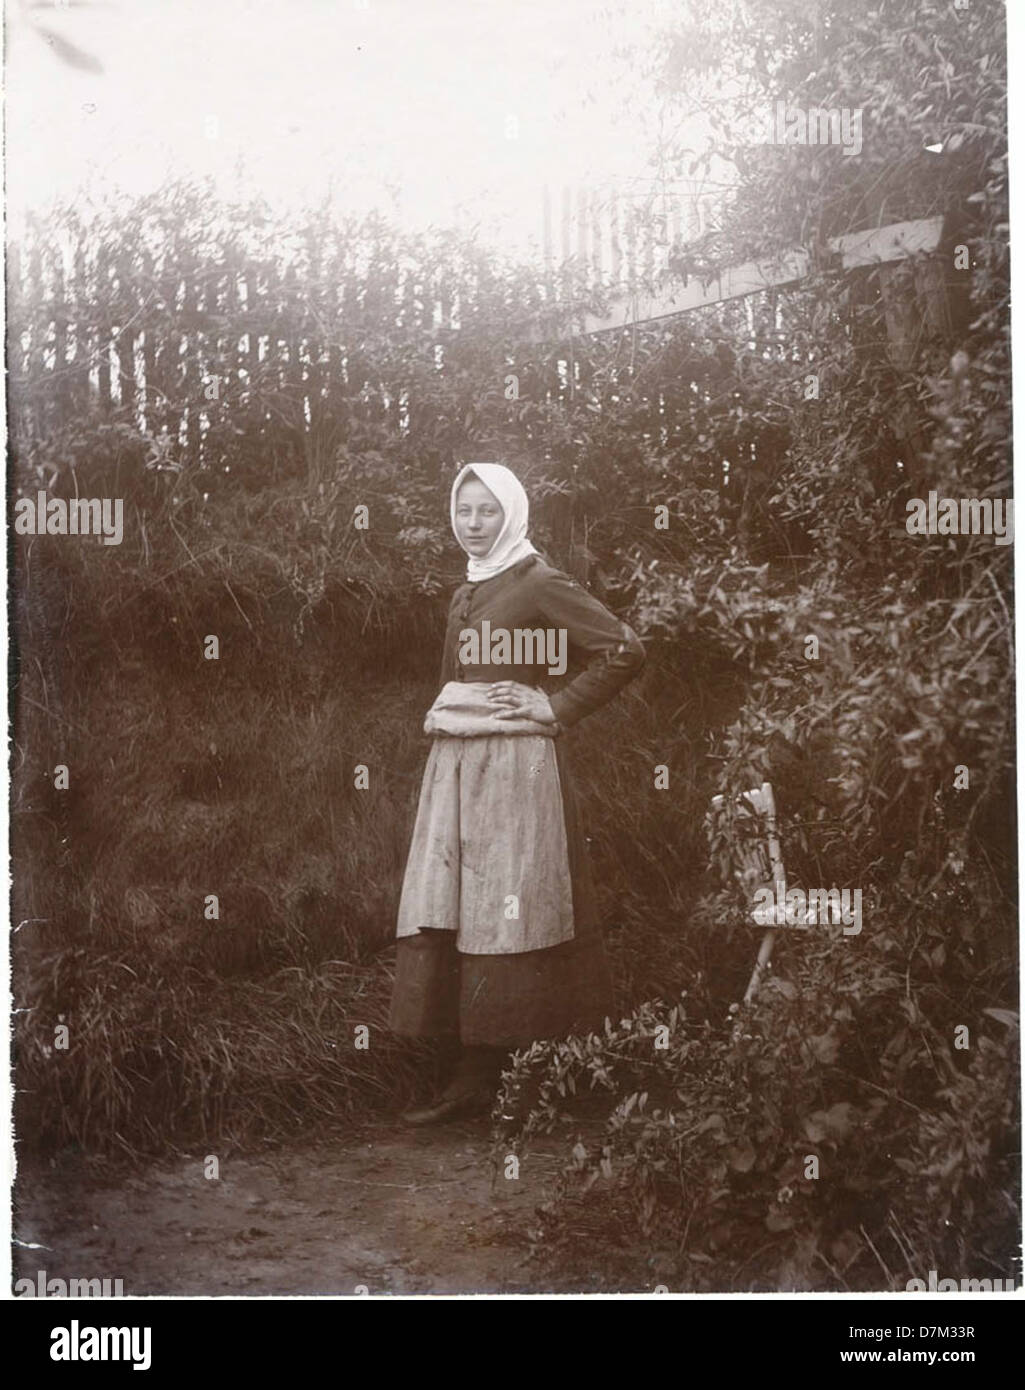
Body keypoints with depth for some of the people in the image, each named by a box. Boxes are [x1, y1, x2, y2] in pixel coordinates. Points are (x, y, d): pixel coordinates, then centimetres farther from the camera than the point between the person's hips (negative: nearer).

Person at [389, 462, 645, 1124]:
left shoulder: (540, 584, -5)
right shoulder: (465, 595, 19)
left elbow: (626, 650, -11)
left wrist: (556, 709, -11)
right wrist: (445, 718, 15)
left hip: (514, 763, -8)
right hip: (453, 763, 8)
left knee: (500, 913, -5)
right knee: (442, 910, 1)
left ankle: (483, 1077, 1)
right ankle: (473, 1075, 5)